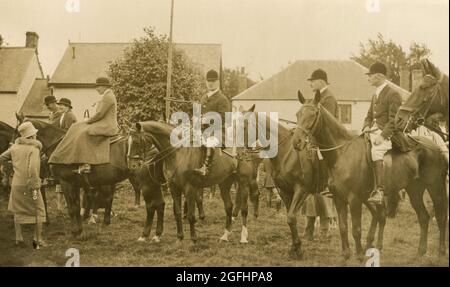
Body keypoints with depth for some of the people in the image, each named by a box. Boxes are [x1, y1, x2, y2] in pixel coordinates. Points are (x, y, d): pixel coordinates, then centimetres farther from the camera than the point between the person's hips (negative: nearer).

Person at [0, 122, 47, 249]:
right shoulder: (34, 149, -10)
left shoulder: (15, 147, 7)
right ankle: (38, 240, 9)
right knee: (38, 212, 8)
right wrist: (35, 187, -19)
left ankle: (18, 238, 16)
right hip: (30, 185, -5)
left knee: (18, 212, 19)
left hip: (16, 184, 5)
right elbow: (33, 168, -22)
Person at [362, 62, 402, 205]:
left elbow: (394, 120, -12)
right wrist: (366, 127, 3)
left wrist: (383, 135, -20)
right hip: (373, 132, 9)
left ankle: (379, 192, -32)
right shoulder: (375, 94, 20)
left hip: (386, 134, -9)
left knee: (377, 152, -28)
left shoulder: (393, 94, -6)